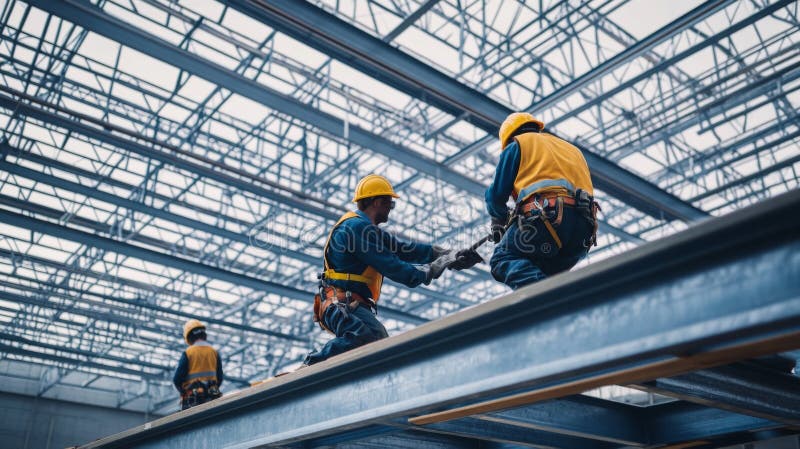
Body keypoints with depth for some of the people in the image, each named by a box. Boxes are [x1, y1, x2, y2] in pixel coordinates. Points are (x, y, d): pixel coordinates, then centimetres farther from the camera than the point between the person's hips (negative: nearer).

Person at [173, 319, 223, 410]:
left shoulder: (188, 353, -5)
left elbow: (177, 379, -6)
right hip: (211, 398, 4)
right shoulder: (214, 352, 7)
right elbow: (220, 378, 8)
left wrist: (183, 391, 13)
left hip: (192, 399, -4)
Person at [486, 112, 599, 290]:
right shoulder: (572, 148, 38)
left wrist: (499, 220, 34)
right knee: (542, 273, 19)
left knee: (503, 258, 0)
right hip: (584, 229, 6)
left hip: (547, 216, -6)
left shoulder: (516, 144, 19)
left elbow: (497, 193, 13)